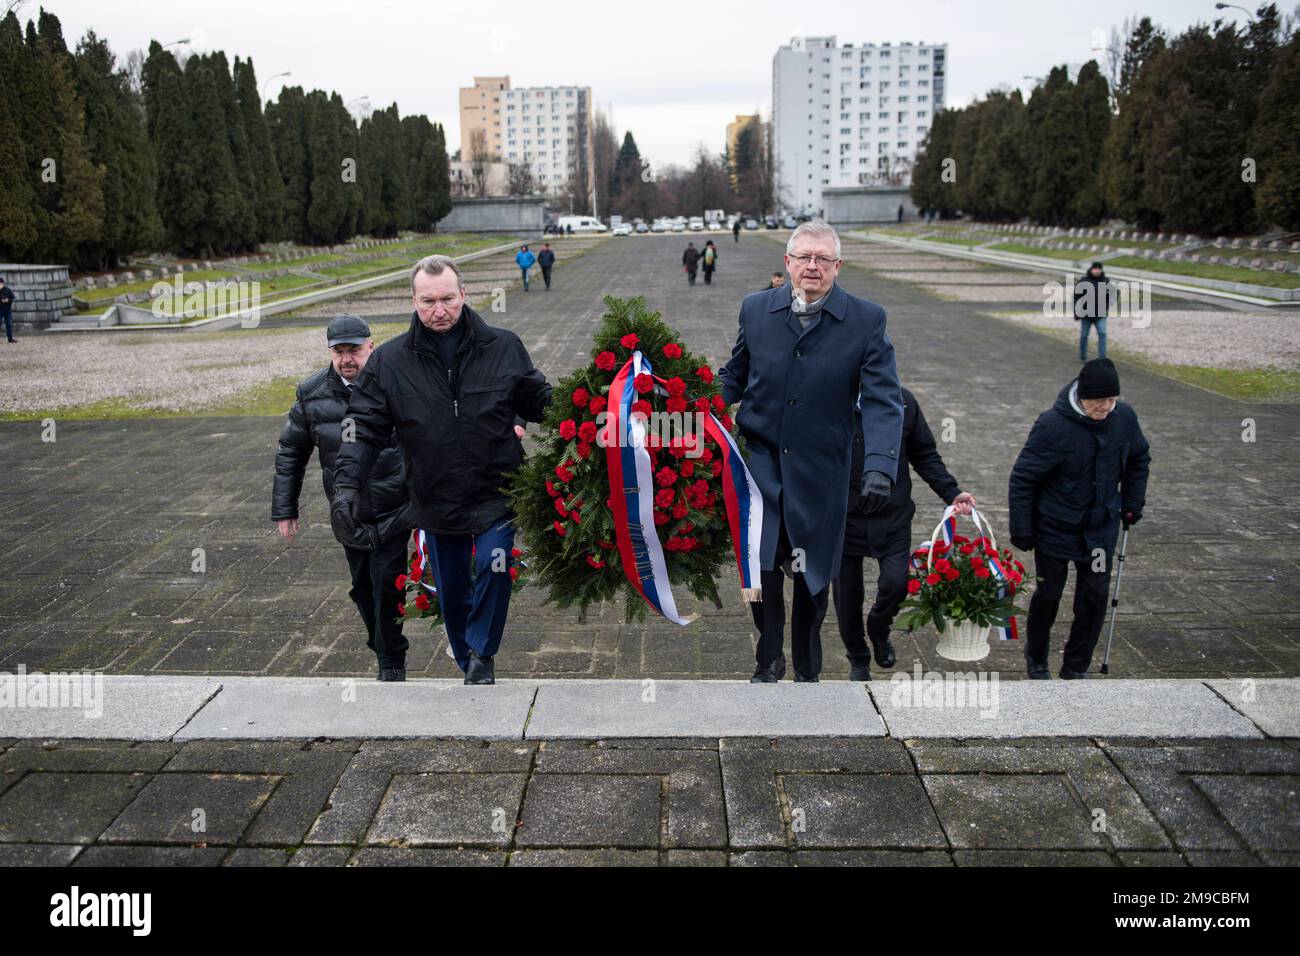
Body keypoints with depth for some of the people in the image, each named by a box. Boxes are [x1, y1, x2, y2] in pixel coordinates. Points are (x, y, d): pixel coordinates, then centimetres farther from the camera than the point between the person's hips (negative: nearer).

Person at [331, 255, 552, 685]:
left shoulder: (503, 347, -5)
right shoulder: (389, 360, -4)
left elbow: (541, 404, 6)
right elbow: (364, 428, -2)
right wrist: (346, 483, -14)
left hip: (495, 492, -2)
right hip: (435, 500, 2)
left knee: (493, 564, -21)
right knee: (451, 590, 14)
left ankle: (482, 654, 5)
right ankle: (468, 663, 38)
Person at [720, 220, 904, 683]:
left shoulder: (866, 320, -7)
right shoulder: (756, 309, 1)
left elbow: (883, 400, -12)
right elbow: (734, 377, 13)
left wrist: (880, 466, -26)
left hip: (820, 473, -1)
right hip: (761, 461, 1)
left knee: (812, 577, 12)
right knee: (760, 567, -1)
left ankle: (807, 670, 34)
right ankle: (768, 662, 23)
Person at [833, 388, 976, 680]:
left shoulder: (903, 402, -3)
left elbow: (925, 455, 7)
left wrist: (951, 492, -4)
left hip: (893, 516, 1)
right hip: (845, 520, -1)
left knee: (896, 582, -14)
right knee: (847, 594, 9)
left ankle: (879, 630, 22)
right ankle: (858, 658, 35)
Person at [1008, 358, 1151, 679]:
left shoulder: (1124, 417, -7)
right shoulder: (1053, 424, -22)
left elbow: (1139, 460, 14)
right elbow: (1023, 478, -16)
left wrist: (1132, 503, 9)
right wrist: (1022, 530, -14)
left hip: (1101, 529, 4)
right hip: (1055, 529, -4)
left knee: (1096, 596, 7)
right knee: (1048, 596, 8)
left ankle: (1077, 667, 24)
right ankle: (1036, 660, 32)